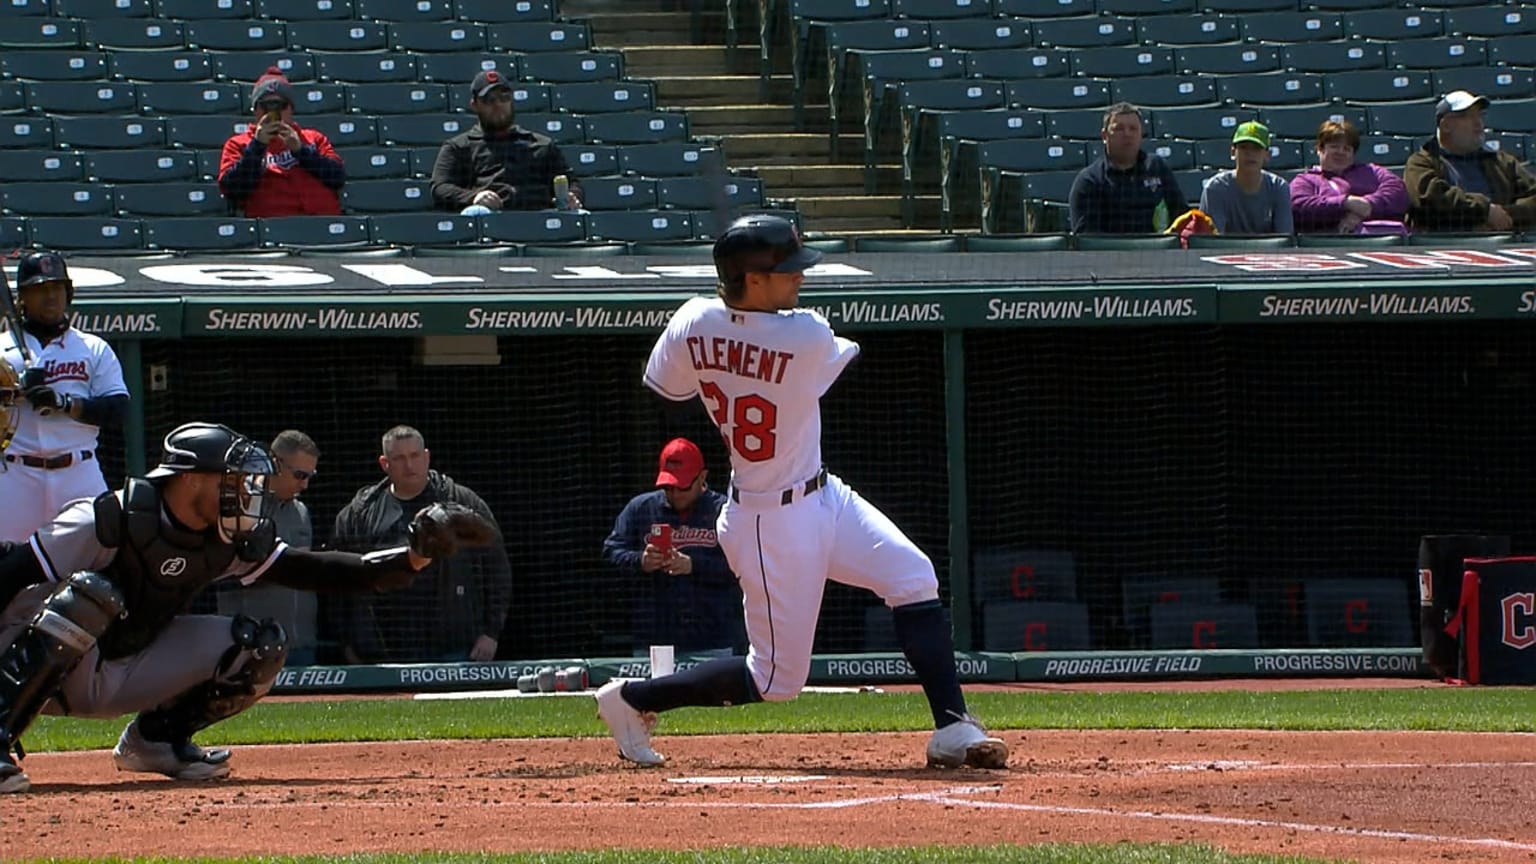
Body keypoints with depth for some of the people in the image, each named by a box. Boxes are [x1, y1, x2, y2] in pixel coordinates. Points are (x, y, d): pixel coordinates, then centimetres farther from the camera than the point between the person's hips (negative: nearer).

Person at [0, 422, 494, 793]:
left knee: (260, 647, -4)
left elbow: (314, 572, -2)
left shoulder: (228, 544, -1)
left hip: (124, 678, 7)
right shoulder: (110, 519, -23)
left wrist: (414, 556, -12)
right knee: (89, 594, -40)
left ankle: (154, 740, 7)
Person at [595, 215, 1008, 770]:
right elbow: (836, 359, -4)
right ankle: (630, 699, 13)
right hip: (775, 526, -8)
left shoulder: (694, 322, -10)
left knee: (913, 579, 4)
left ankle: (953, 731, 0)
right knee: (776, 678, 2)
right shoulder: (807, 336, -27)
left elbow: (664, 385, 9)